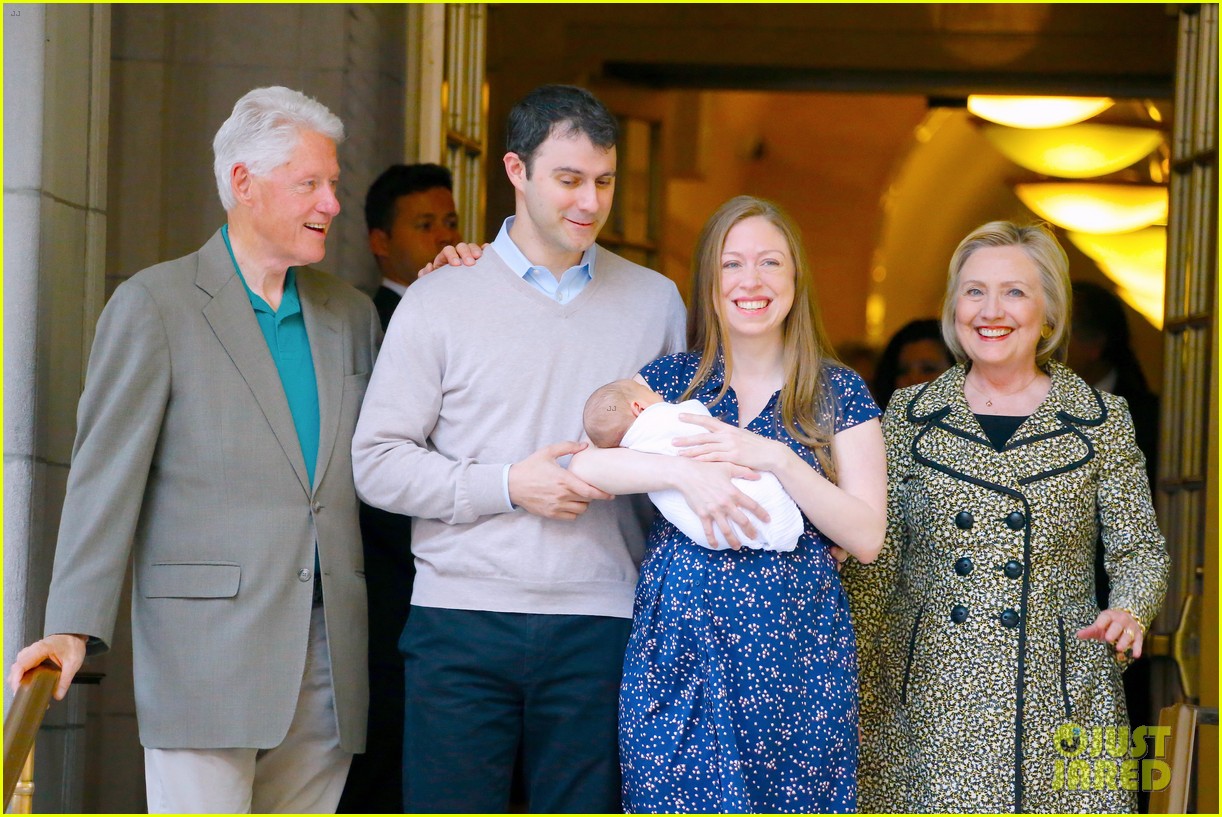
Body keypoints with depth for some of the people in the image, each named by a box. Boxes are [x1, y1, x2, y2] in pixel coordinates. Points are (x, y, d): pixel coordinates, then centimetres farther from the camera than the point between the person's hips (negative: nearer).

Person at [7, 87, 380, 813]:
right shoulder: (155, 306, 0)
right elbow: (107, 476, -6)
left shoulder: (352, 315, 17)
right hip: (206, 662, -5)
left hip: (329, 665, 5)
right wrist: (75, 627, -13)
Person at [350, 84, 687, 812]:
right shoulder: (440, 302, 5)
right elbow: (378, 463, 1)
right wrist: (506, 486, -10)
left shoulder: (655, 302, 13)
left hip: (599, 626, 2)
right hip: (462, 622, -1)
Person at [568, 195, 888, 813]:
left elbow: (866, 539, -4)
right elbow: (581, 466, -7)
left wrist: (775, 459, -15)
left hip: (795, 653, -1)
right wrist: (683, 471, -21)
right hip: (678, 642, 1)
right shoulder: (669, 380, 8)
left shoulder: (840, 395, 5)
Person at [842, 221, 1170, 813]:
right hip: (930, 698, 0)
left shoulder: (1102, 420, 4)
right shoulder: (908, 416, 6)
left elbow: (1140, 551, 7)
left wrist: (1129, 611, -14)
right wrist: (853, 697, 1)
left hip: (1057, 695, 0)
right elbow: (874, 565, 7)